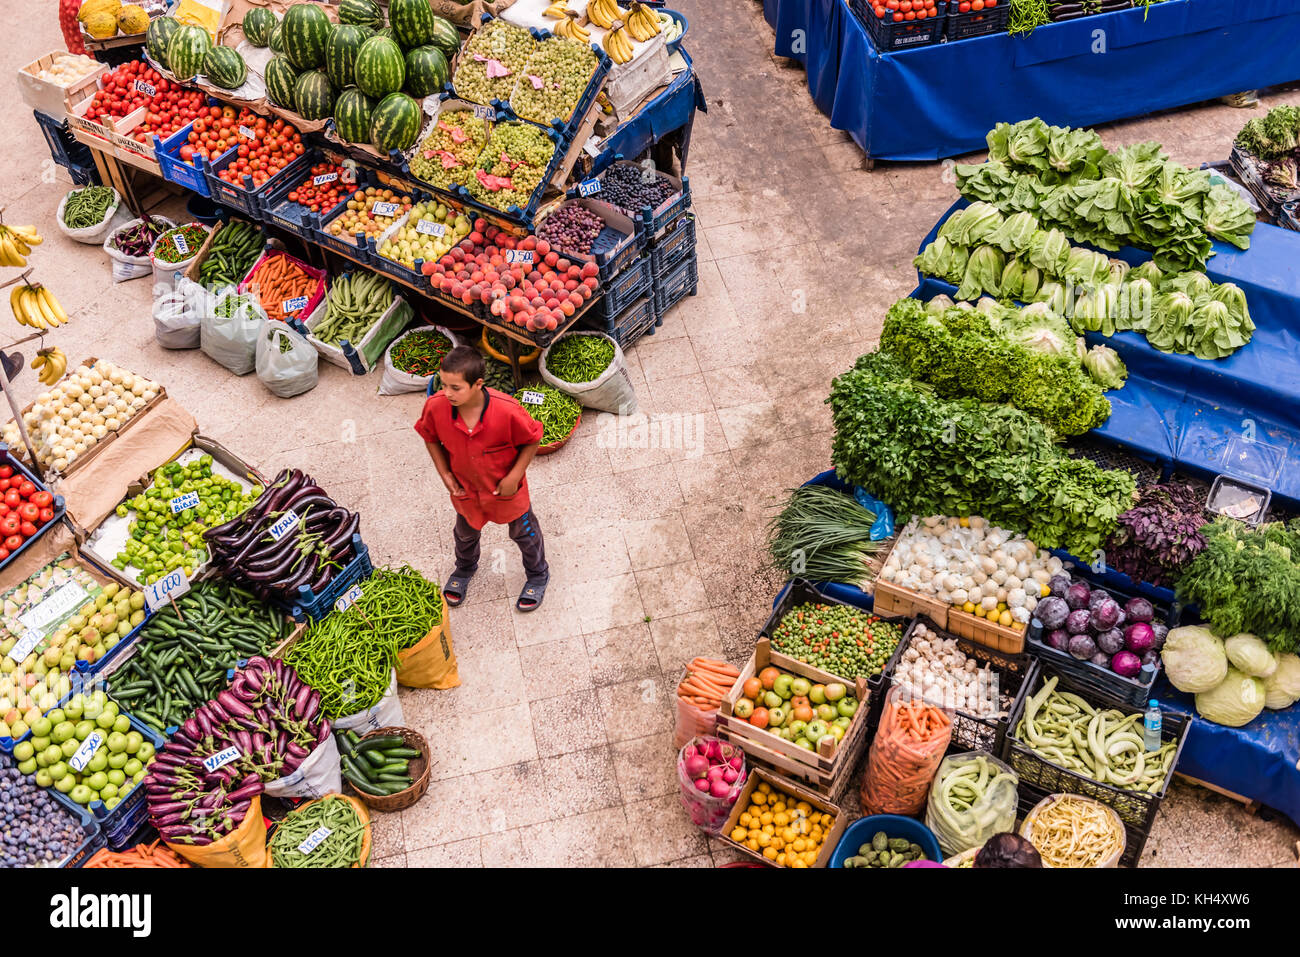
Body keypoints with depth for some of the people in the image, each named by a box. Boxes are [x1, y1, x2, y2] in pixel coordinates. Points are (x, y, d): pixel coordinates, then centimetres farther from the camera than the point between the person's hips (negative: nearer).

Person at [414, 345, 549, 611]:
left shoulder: (506, 410, -37)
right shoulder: (435, 406, -28)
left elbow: (532, 439, -19)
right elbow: (430, 437, -4)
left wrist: (514, 477, -19)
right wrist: (444, 473, -9)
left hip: (506, 488, -3)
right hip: (465, 489, 3)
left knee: (523, 532, 24)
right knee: (466, 532, 31)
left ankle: (537, 574, 55)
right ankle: (464, 569, 66)